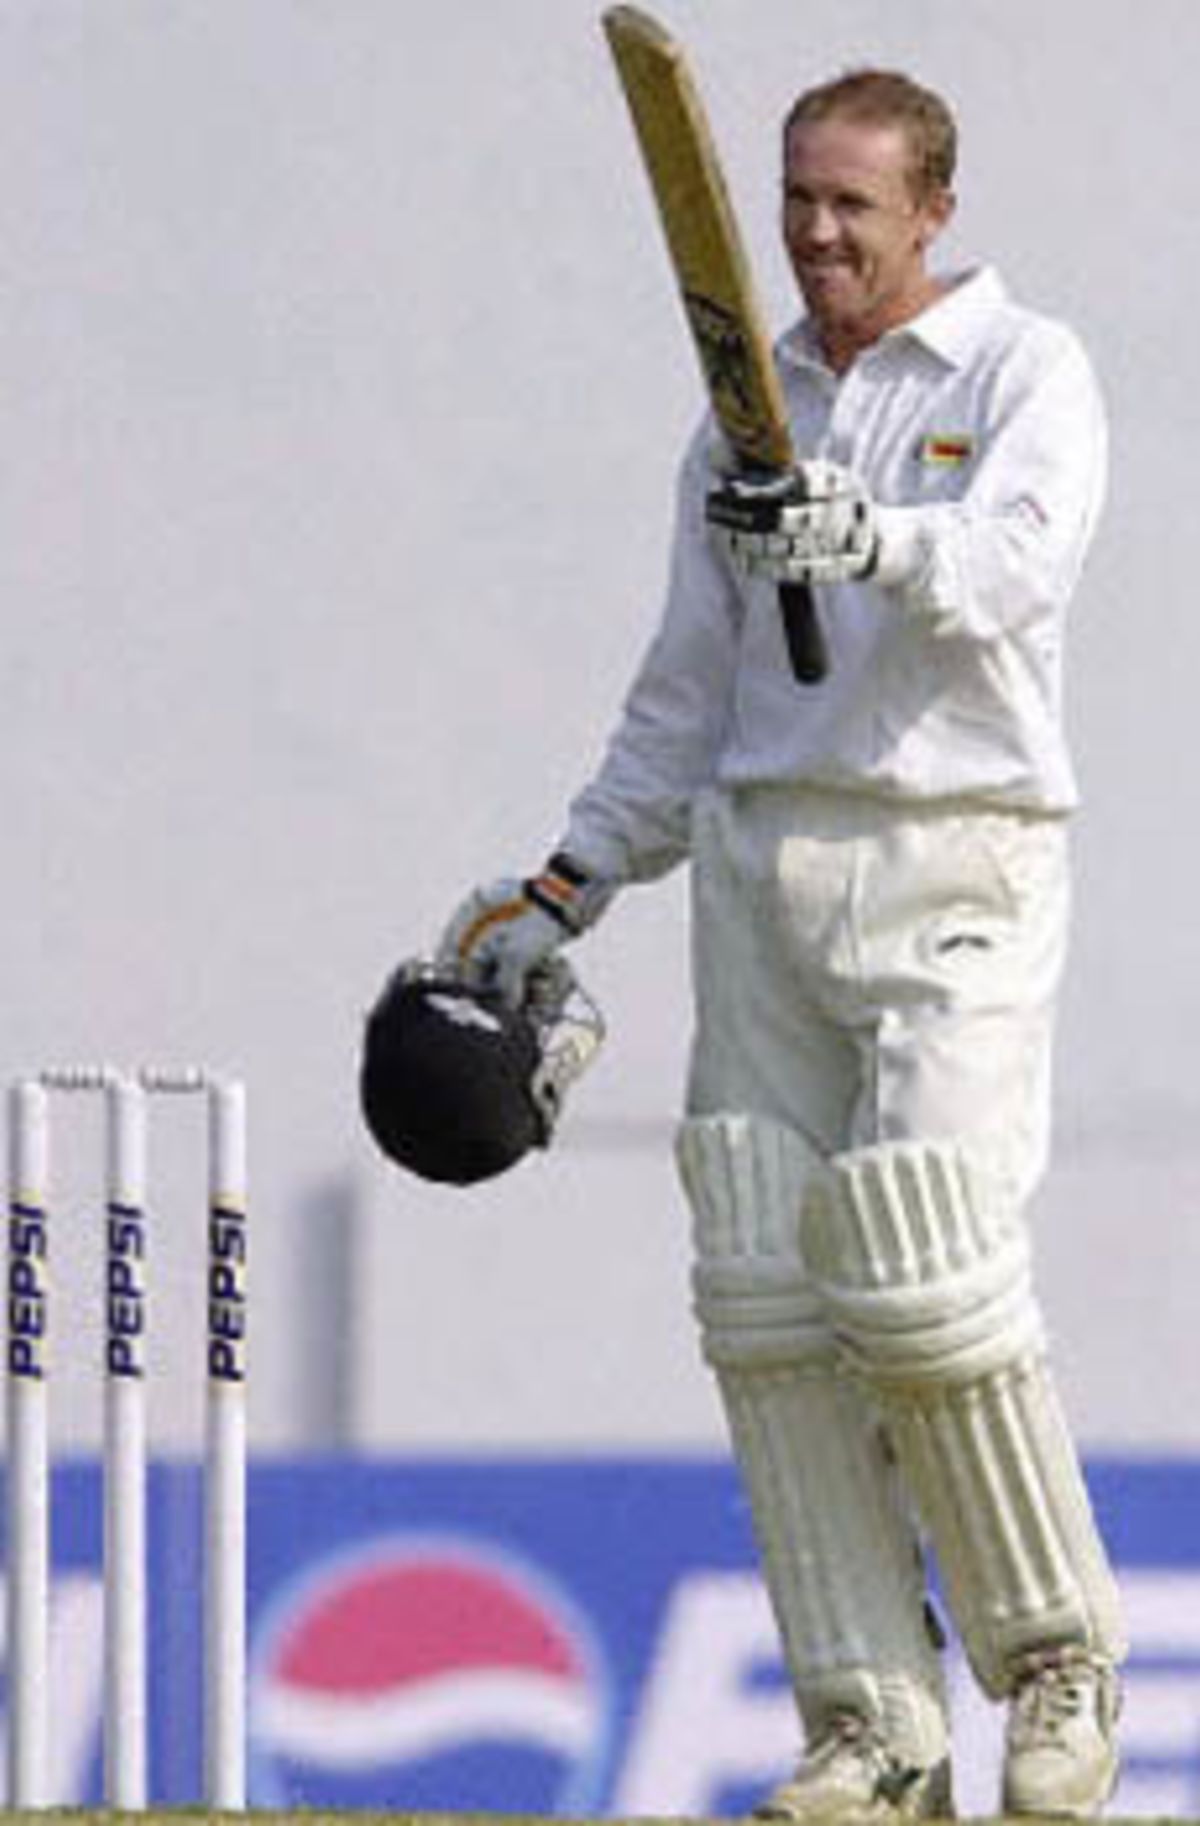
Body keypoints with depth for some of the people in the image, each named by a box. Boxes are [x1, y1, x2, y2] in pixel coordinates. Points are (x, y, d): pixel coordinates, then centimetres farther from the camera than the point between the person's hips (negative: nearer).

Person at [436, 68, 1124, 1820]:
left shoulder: (1029, 372, 0)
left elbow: (1016, 560, -20)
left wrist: (869, 538, -39)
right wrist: (564, 891, 17)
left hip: (957, 868, -5)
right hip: (760, 868, 5)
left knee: (929, 1288, -15)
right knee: (772, 1299, -4)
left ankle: (1060, 1658, 5)